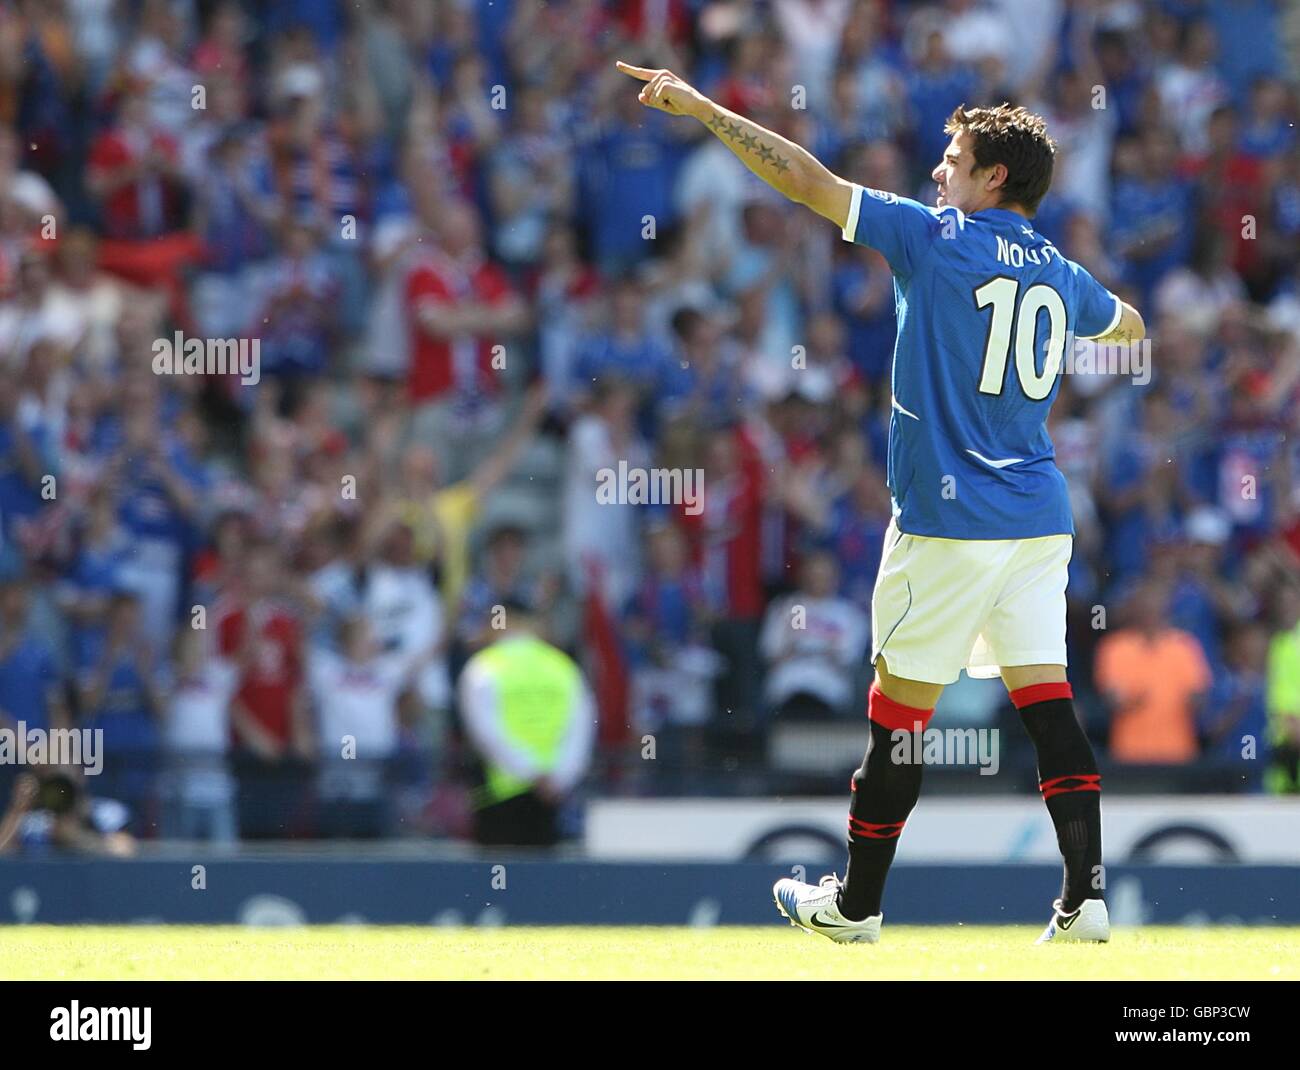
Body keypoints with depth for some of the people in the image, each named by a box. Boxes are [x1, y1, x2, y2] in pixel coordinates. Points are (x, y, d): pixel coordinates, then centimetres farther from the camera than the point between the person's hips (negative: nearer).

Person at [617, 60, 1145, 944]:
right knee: (1049, 704, 3)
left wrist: (703, 108, -5)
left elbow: (806, 180, -9)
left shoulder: (934, 238, -7)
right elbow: (1128, 325, 34)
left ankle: (856, 904, 13)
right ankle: (1085, 896, -6)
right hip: (1041, 518, 6)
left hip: (948, 522, -6)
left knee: (900, 711, 4)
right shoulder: (1061, 275, 11)